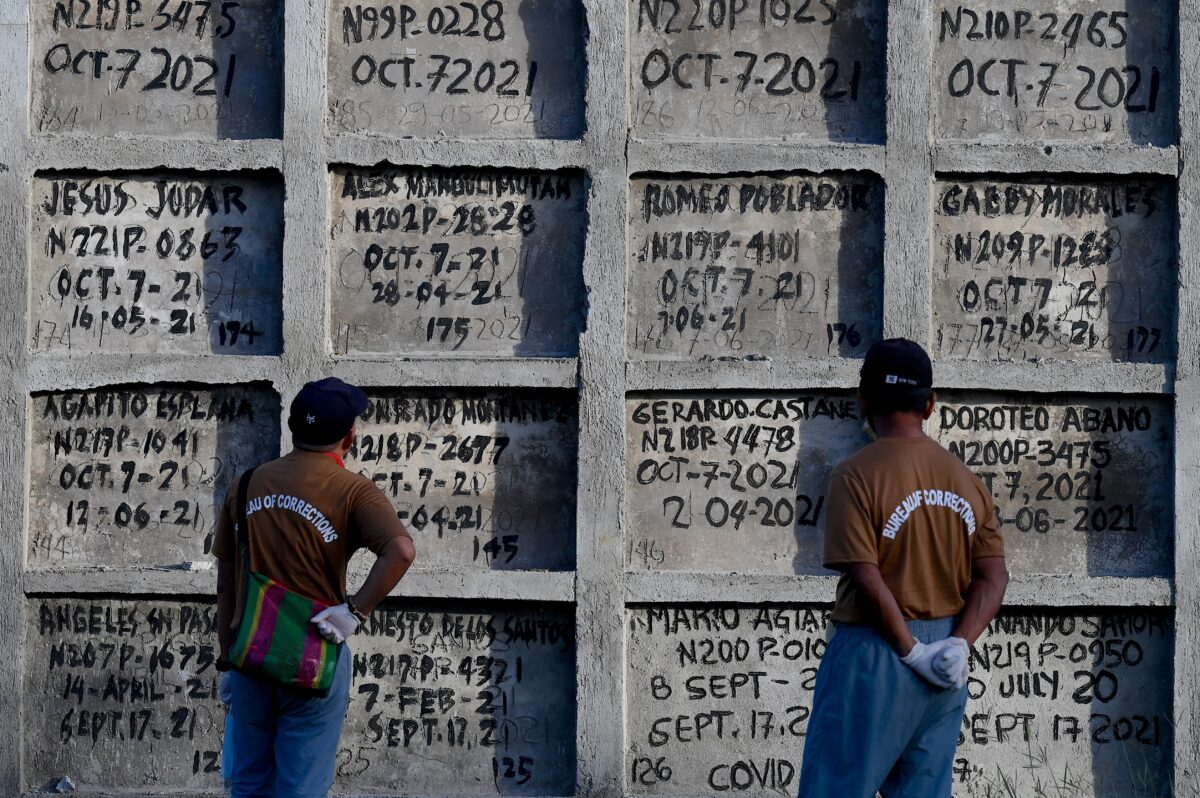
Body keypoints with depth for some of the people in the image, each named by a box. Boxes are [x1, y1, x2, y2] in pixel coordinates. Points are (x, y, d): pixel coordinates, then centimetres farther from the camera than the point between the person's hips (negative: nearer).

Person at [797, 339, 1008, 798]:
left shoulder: (856, 476, -11)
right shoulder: (966, 480, 7)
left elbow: (867, 580, -18)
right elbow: (993, 578, 2)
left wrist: (911, 652, -12)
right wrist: (958, 645, -6)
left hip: (875, 655, -6)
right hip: (946, 667, 6)